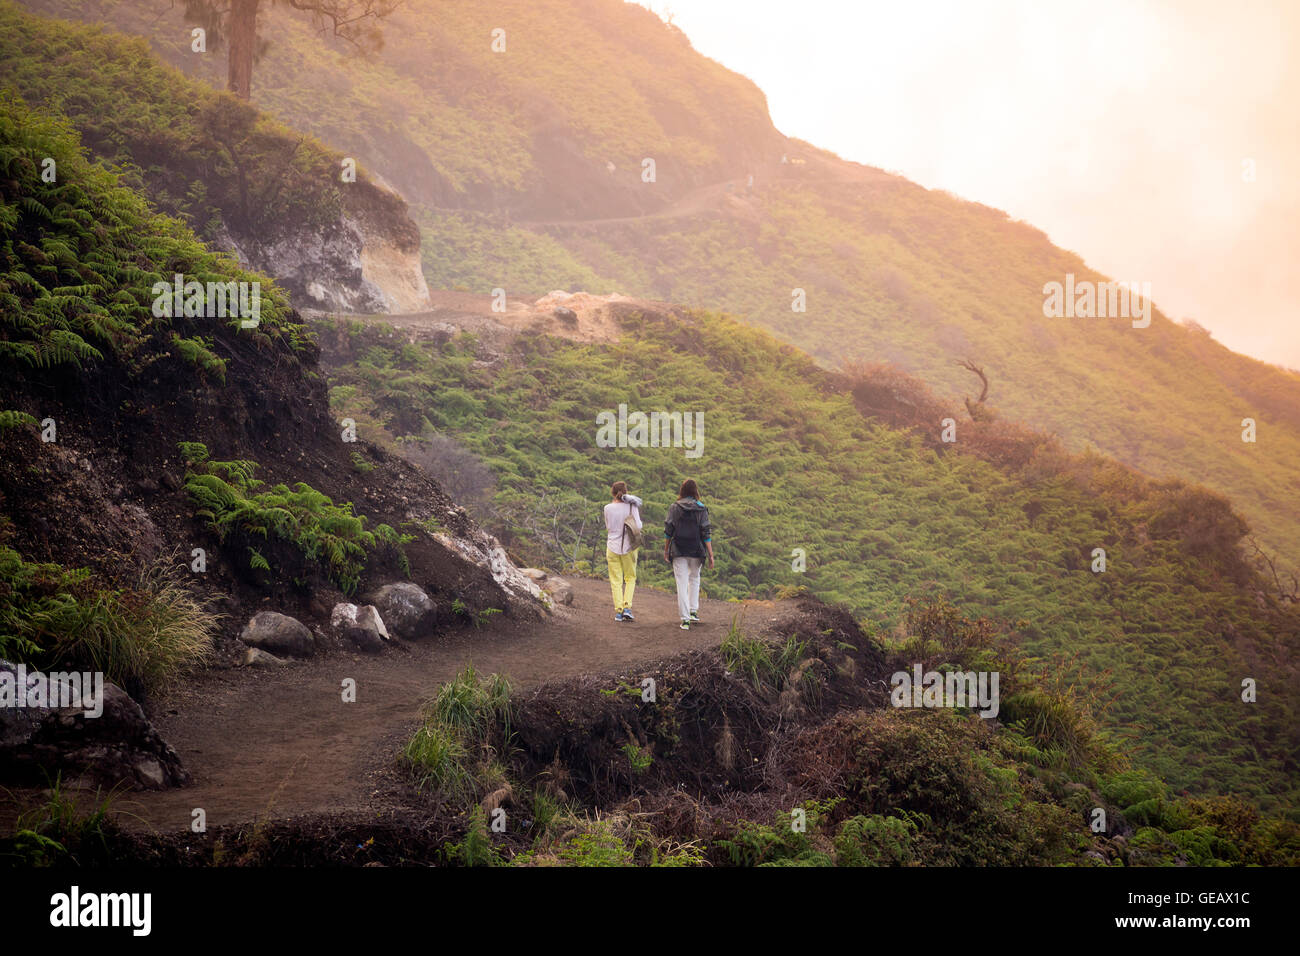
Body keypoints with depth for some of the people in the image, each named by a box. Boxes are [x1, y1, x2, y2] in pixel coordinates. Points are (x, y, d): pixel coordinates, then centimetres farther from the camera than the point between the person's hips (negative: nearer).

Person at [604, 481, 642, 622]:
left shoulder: (608, 508, -3)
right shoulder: (631, 506, -8)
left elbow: (608, 527, 6)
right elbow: (638, 526, -11)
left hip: (612, 546, 1)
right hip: (628, 547, -1)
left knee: (616, 581, 7)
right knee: (630, 578, 15)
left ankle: (618, 611, 1)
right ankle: (627, 607, 1)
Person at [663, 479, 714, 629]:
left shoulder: (674, 508, -2)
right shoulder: (701, 509, -3)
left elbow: (668, 531, 0)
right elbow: (706, 533, -5)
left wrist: (666, 550, 11)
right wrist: (710, 555, -2)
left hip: (678, 552, -1)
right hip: (696, 552, 1)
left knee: (682, 584, 1)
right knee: (694, 578, 24)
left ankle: (685, 619, -5)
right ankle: (693, 611, 19)